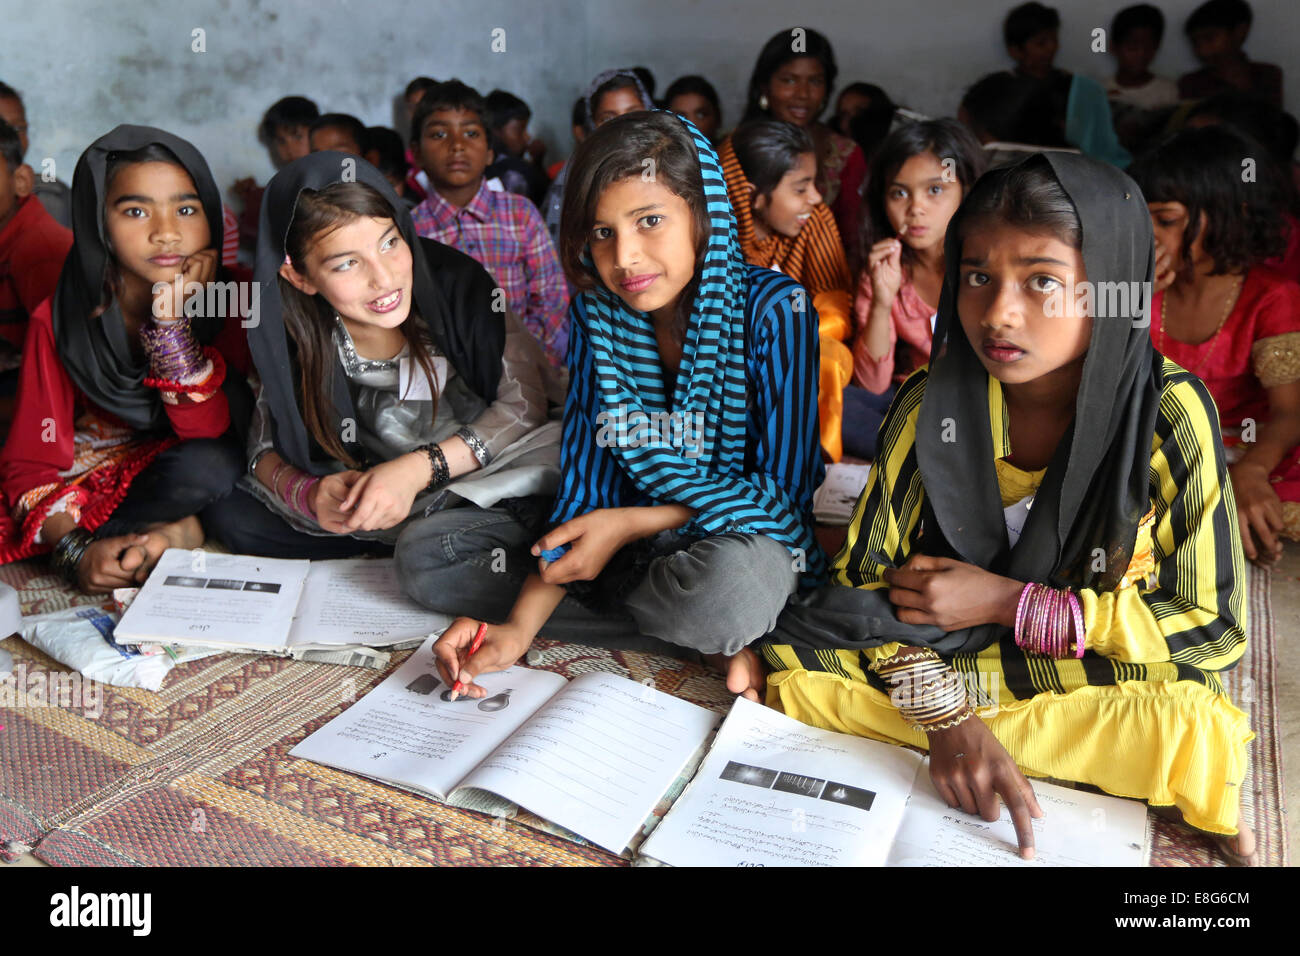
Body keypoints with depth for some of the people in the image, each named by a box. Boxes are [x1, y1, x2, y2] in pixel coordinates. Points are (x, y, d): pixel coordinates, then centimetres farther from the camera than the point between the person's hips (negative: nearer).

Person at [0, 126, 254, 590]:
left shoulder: (226, 303, -11)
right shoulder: (59, 321, -11)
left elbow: (213, 436, -21)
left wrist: (171, 321, -29)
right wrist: (77, 551, -30)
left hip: (187, 483, -1)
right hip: (91, 483, 2)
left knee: (210, 463, -35)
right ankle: (173, 536, -19)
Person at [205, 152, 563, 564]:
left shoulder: (456, 282, -24)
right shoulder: (288, 331, -15)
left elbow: (524, 404, -18)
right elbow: (265, 443, -4)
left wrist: (420, 467, -28)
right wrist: (306, 494, -27)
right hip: (363, 485, 4)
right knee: (232, 514, -12)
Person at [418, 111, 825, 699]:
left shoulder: (771, 309, -16)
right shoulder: (595, 314, -2)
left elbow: (786, 488, -15)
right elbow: (584, 482, -4)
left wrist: (631, 523, -21)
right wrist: (520, 627, -15)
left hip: (745, 544, -6)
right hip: (626, 544, 7)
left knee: (723, 586, -43)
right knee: (425, 553, -6)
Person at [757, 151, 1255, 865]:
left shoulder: (1170, 412, -16)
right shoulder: (931, 404, -12)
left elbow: (1215, 625, -13)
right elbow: (868, 579, -10)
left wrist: (1007, 602, -21)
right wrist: (947, 717, -27)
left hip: (1108, 676, -3)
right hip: (940, 658, 3)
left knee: (1193, 729, -33)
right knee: (793, 659, -22)